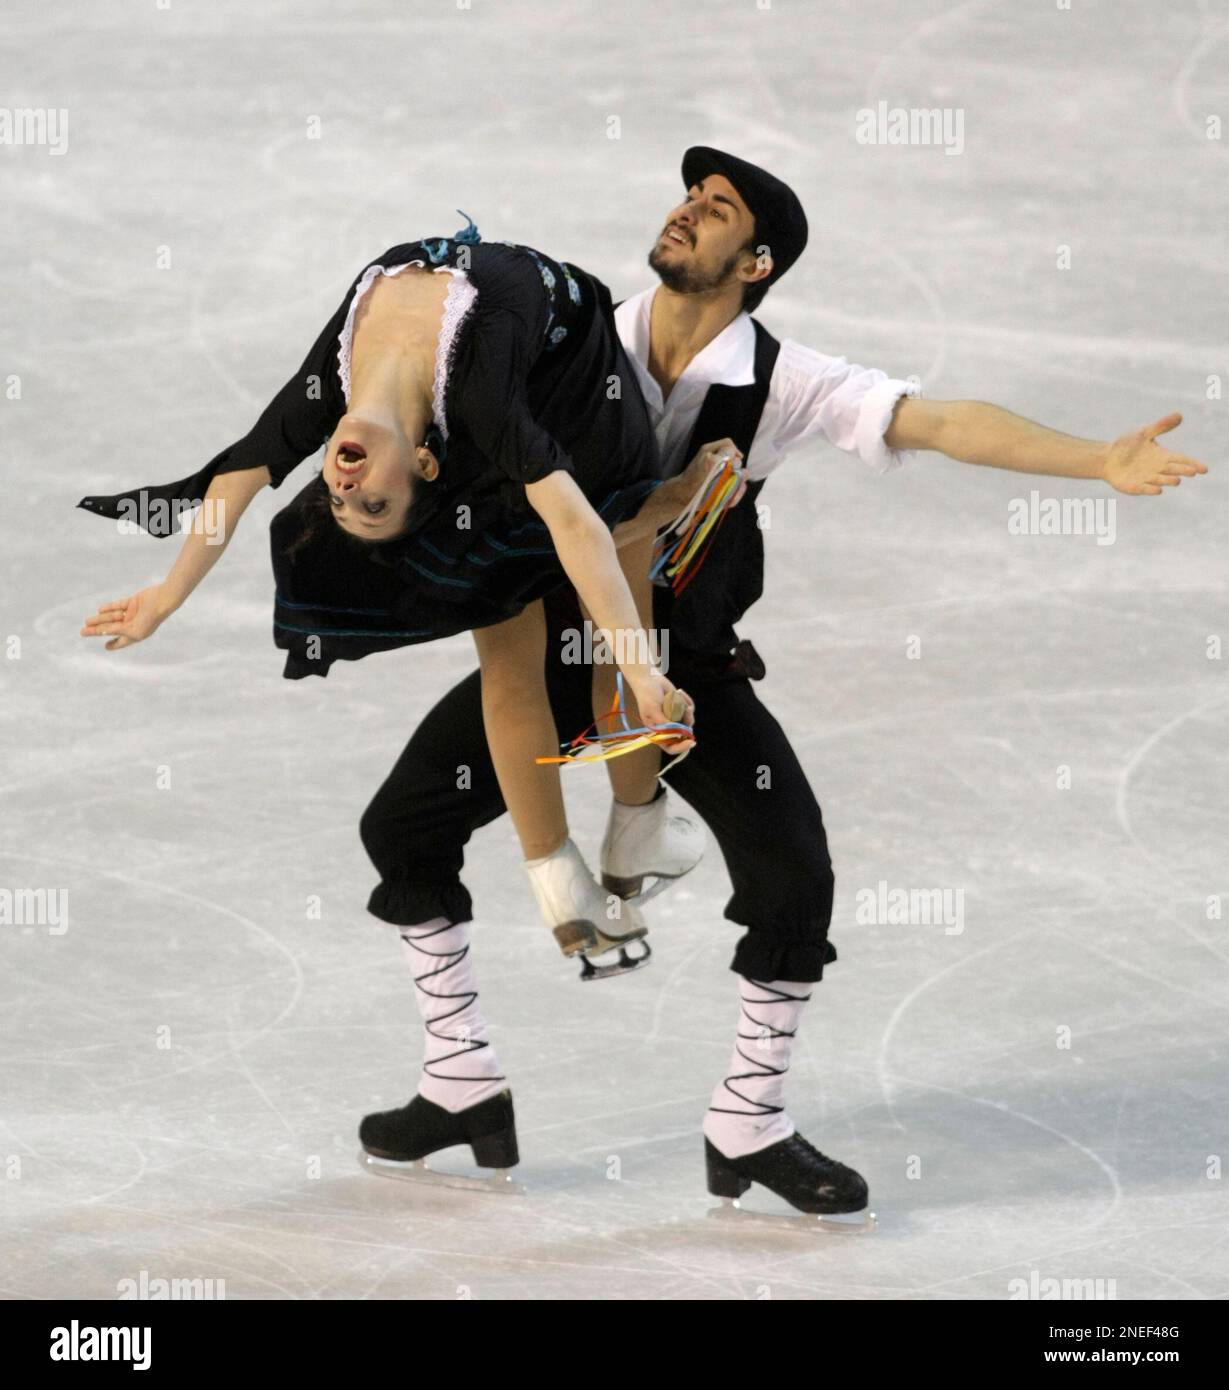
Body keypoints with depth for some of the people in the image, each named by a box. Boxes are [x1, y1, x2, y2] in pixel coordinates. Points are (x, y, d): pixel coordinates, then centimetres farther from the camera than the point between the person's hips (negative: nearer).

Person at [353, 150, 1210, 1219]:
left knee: (793, 876, -13)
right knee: (404, 824, -5)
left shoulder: (781, 383, -15)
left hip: (694, 667, -1)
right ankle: (462, 1085, 11)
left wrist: (1104, 463, -35)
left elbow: (944, 425, -24)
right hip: (557, 646, 1)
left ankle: (748, 1126, 6)